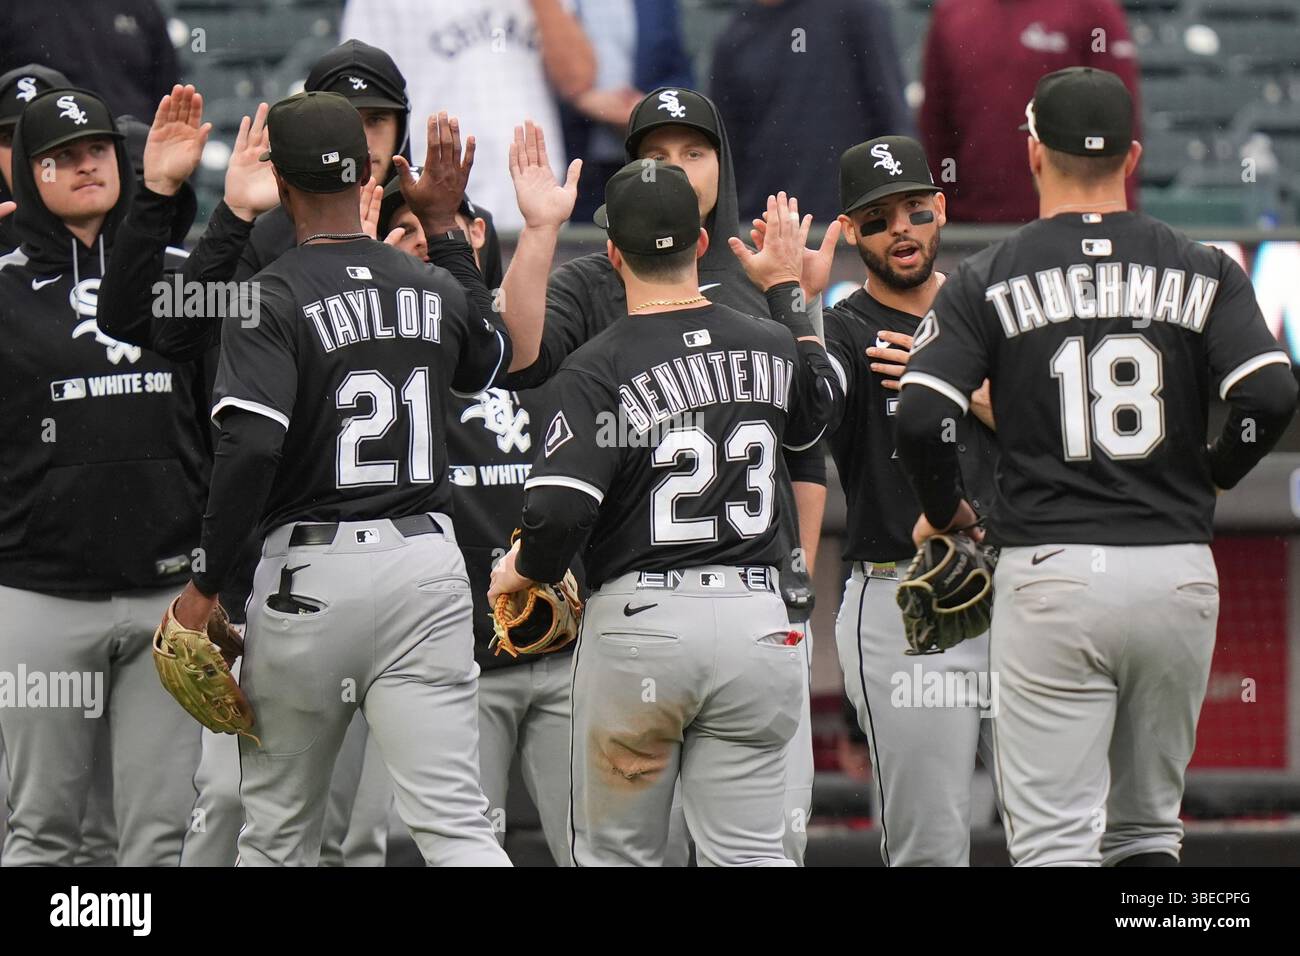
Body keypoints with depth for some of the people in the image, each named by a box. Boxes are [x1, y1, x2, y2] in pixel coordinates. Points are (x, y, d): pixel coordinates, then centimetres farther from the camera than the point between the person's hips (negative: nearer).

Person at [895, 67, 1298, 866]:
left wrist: (943, 508, 10)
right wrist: (1213, 475, 12)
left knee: (1056, 840, -3)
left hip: (1052, 571, -3)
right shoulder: (1203, 272, 5)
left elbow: (922, 418, -10)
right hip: (1179, 571, 3)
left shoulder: (989, 280, 0)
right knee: (1147, 829, 16)